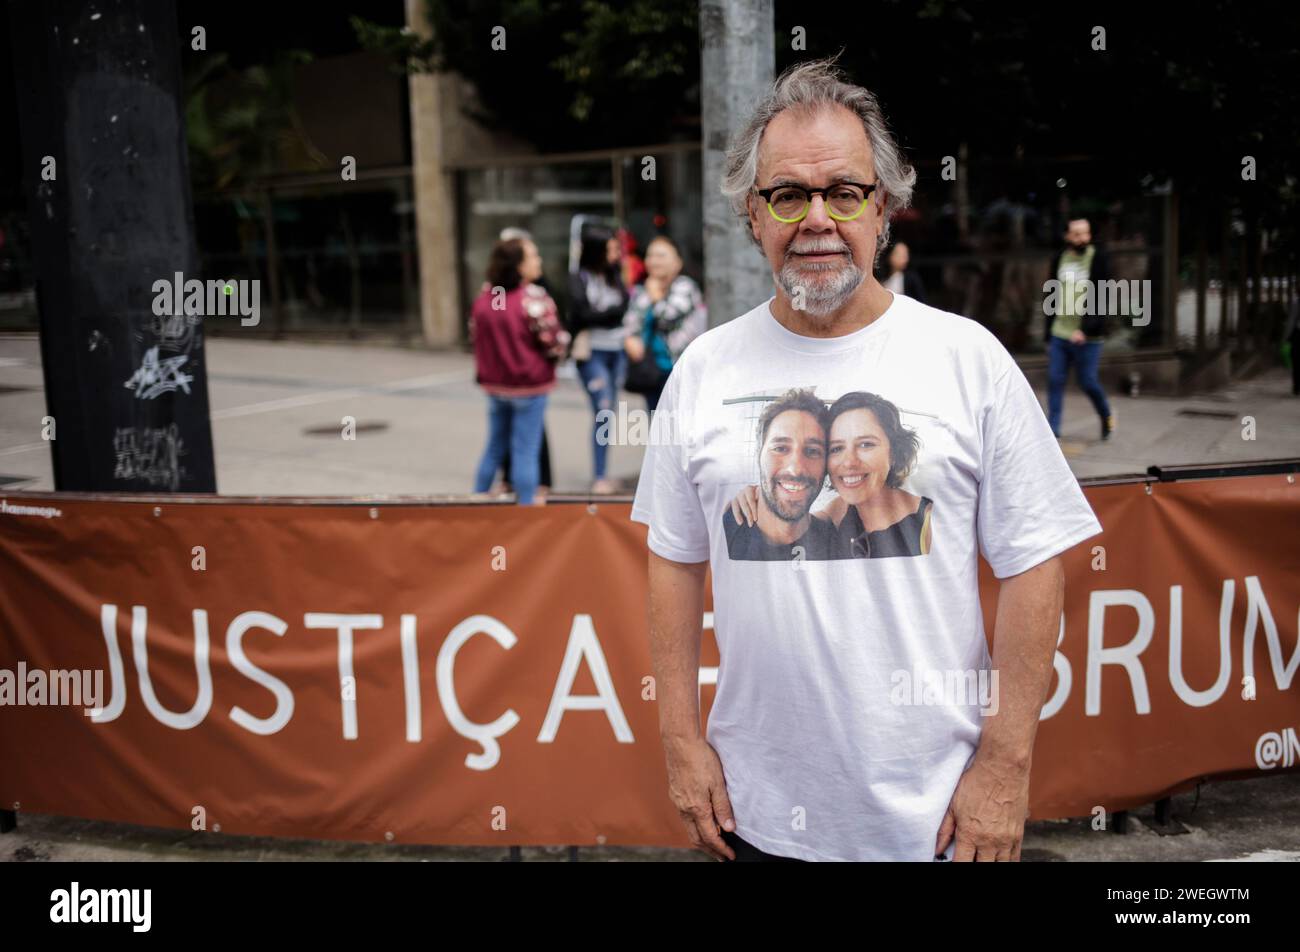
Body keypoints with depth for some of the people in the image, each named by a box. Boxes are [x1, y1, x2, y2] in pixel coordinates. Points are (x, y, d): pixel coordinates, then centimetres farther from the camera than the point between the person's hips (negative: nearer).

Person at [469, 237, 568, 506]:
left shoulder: (484, 296, 1)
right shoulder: (533, 298, -19)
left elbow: (474, 334, 11)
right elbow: (554, 343, -17)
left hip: (495, 384, 6)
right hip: (529, 385, -6)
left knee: (494, 448, 20)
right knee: (526, 451, 2)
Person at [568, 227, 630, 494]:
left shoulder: (615, 277, 10)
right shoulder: (578, 279, -3)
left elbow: (628, 306, 6)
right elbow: (582, 314, -10)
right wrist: (614, 310, -5)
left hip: (617, 351, 5)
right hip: (592, 352, -5)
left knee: (608, 413, 8)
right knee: (603, 411, -11)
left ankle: (604, 475, 15)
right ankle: (599, 477, -6)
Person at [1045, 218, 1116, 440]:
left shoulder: (1097, 260, -6)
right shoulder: (1060, 259, 8)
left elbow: (1099, 301, -13)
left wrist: (1085, 329, -24)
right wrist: (1049, 334, 13)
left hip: (1086, 336, -4)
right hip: (1059, 334, 4)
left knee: (1088, 382, 2)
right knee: (1055, 380, 0)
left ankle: (1106, 416, 29)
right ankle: (1052, 429, 6)